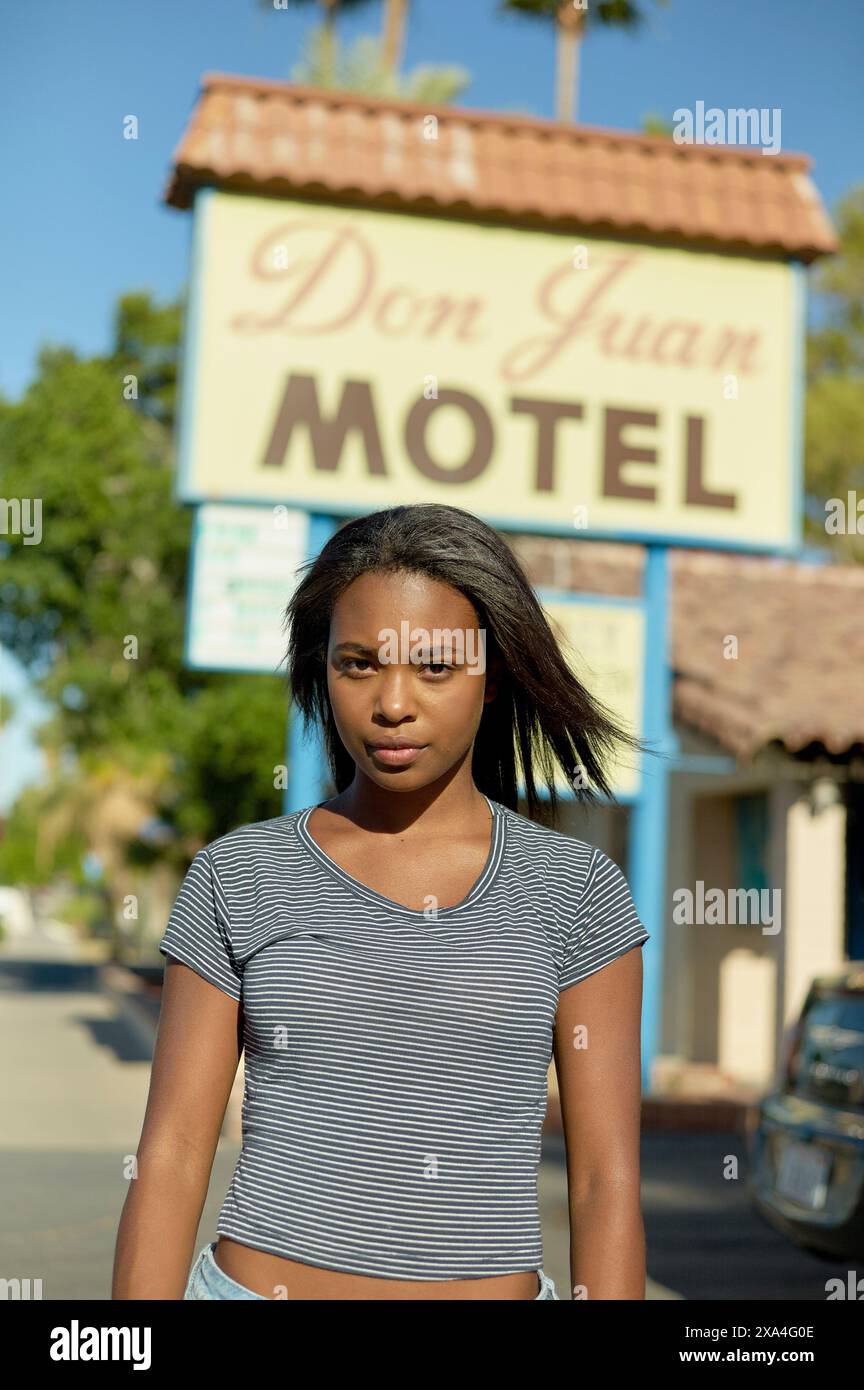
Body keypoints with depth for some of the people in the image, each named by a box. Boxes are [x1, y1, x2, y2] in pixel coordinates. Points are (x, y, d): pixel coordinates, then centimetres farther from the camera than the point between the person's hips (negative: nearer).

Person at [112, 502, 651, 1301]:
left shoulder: (573, 890, -2)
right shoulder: (236, 877, -1)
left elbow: (607, 1181, -2)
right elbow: (172, 1155, -2)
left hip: (493, 1284, 0)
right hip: (257, 1280, 0)